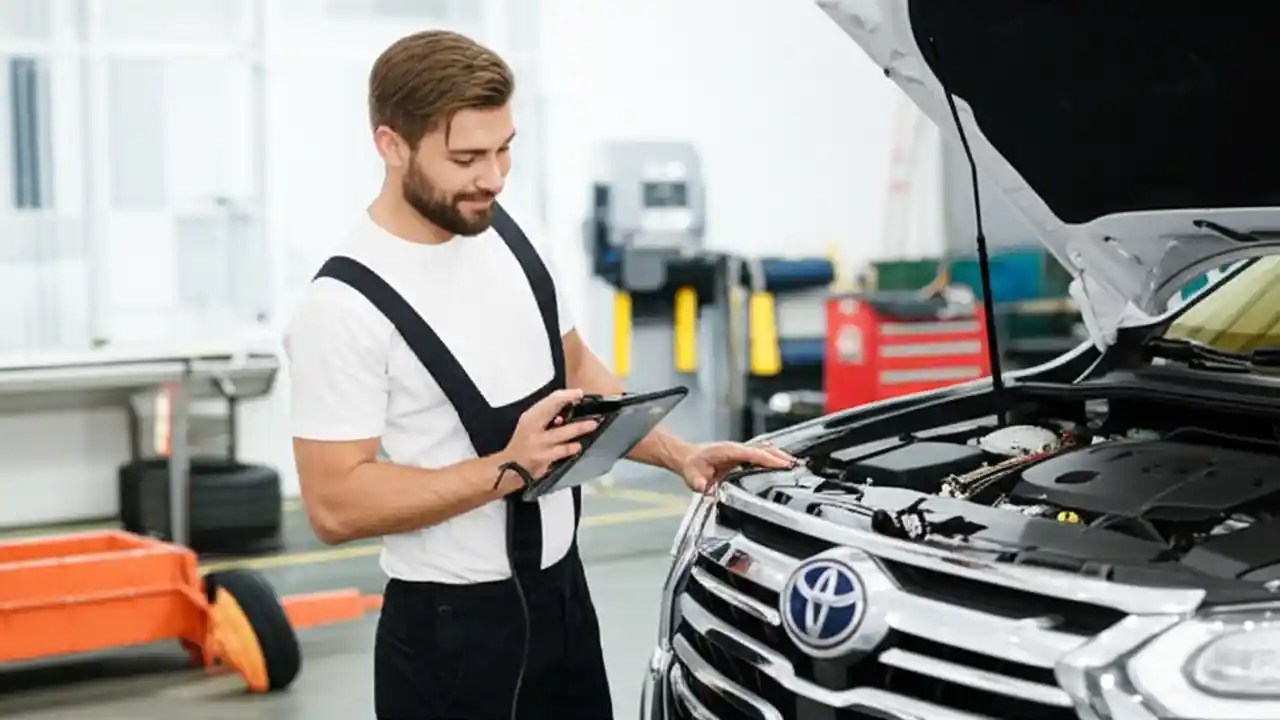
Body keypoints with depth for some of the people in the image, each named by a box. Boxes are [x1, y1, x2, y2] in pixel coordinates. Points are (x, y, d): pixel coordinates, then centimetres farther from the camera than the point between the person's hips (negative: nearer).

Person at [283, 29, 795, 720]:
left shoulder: (506, 235, 4)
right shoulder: (344, 305, -19)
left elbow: (576, 371, 16)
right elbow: (334, 504, -20)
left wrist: (678, 454, 5)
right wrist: (507, 468, -25)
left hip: (562, 591, 7)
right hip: (449, 627, -7)